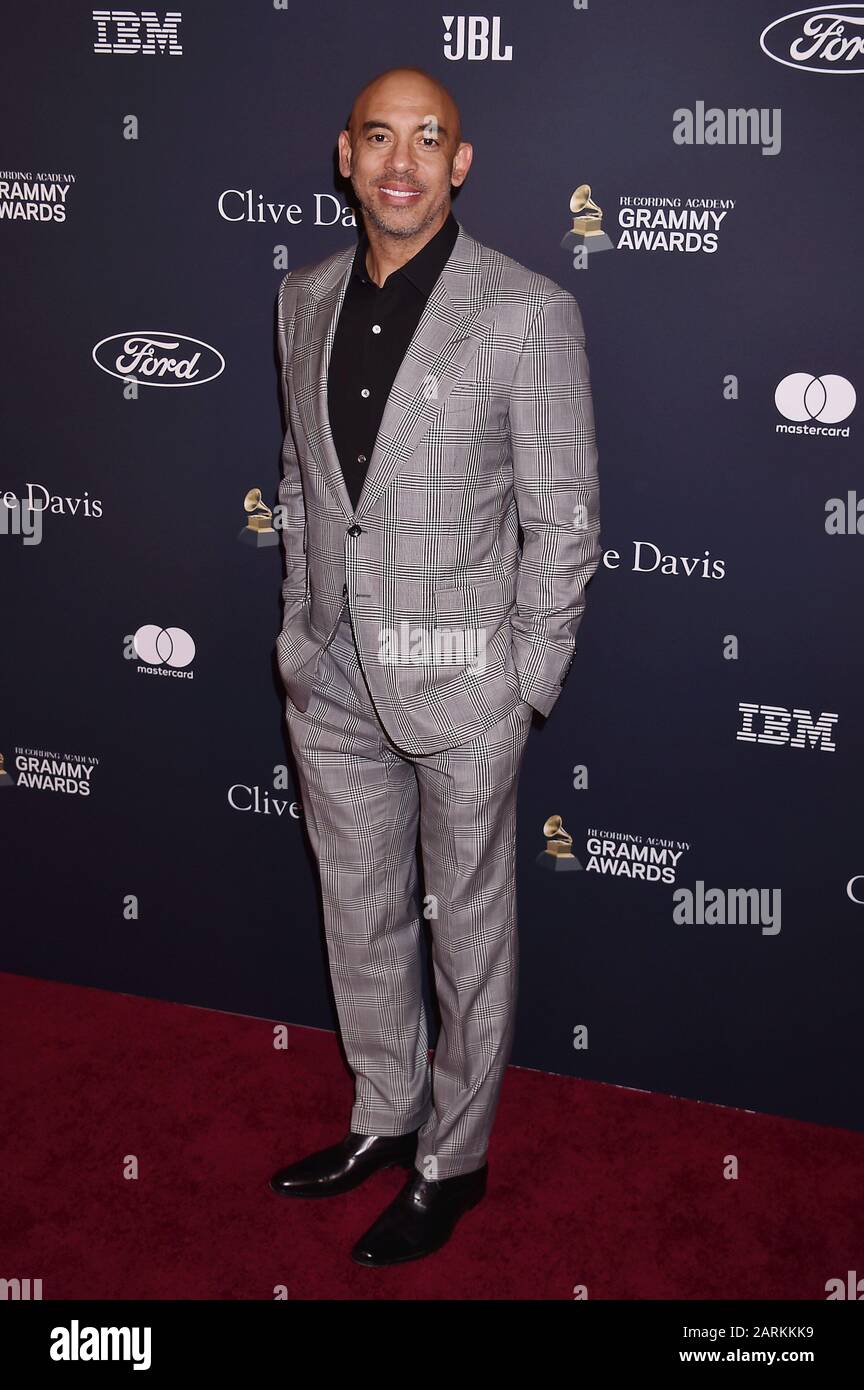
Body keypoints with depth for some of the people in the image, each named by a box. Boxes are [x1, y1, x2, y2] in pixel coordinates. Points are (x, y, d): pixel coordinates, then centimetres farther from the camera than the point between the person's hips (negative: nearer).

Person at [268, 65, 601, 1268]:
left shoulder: (527, 313, -11)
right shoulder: (305, 301, 6)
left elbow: (564, 518, -9)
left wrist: (524, 687, -9)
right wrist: (301, 629, 10)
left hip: (461, 684, -5)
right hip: (330, 681, 6)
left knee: (468, 931, 10)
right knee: (360, 919, 19)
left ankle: (453, 1160, 29)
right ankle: (383, 1120, 39)